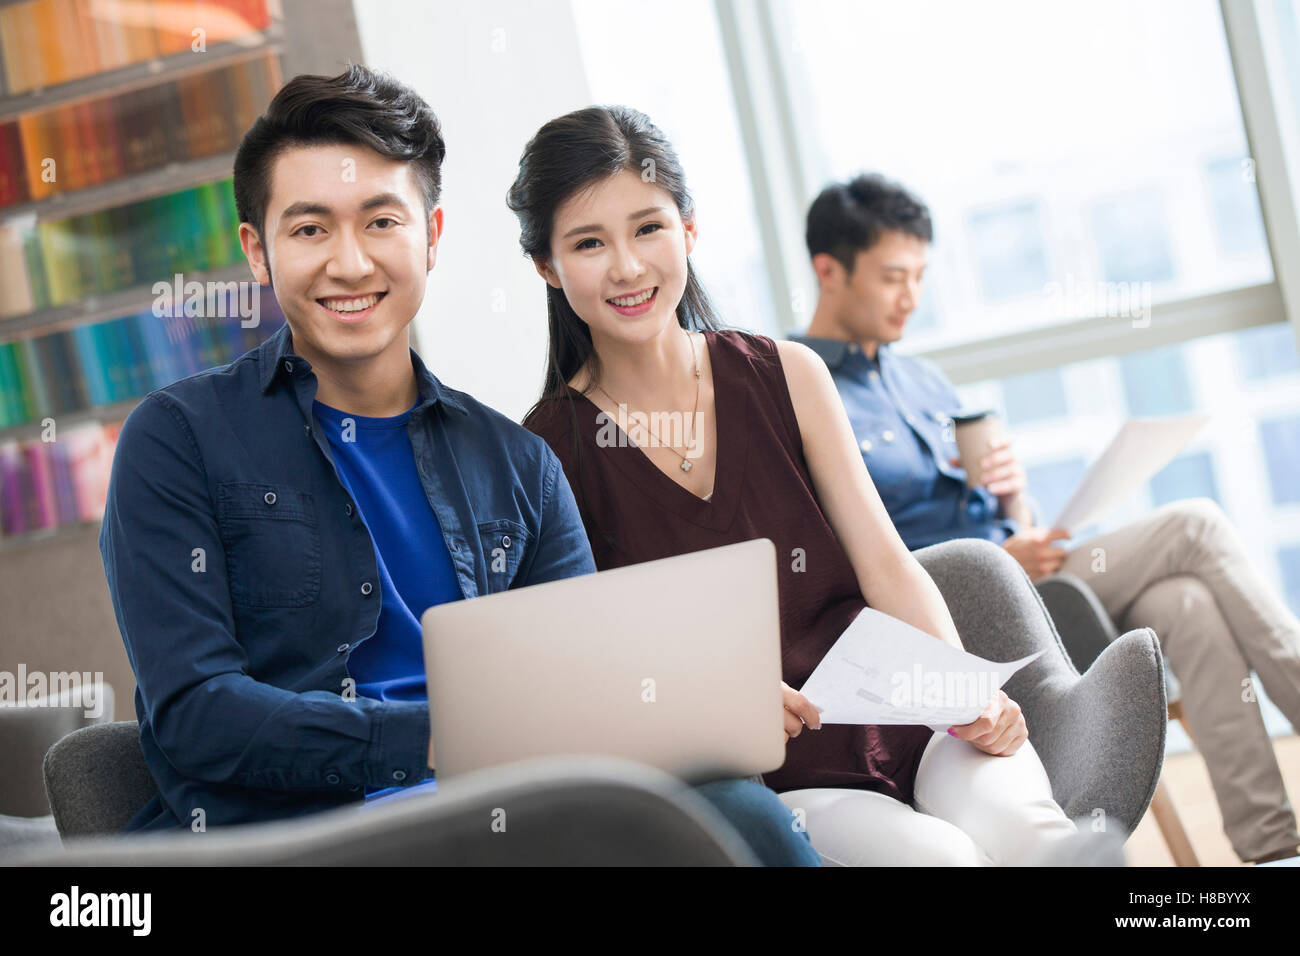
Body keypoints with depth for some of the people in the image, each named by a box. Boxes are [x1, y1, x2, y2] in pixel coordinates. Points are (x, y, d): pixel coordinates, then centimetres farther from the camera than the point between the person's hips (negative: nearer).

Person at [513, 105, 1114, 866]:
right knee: (934, 854, -30)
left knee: (1015, 826, -26)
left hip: (893, 713, 3)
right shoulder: (546, 451, -2)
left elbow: (886, 564, 6)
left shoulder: (787, 376, 9)